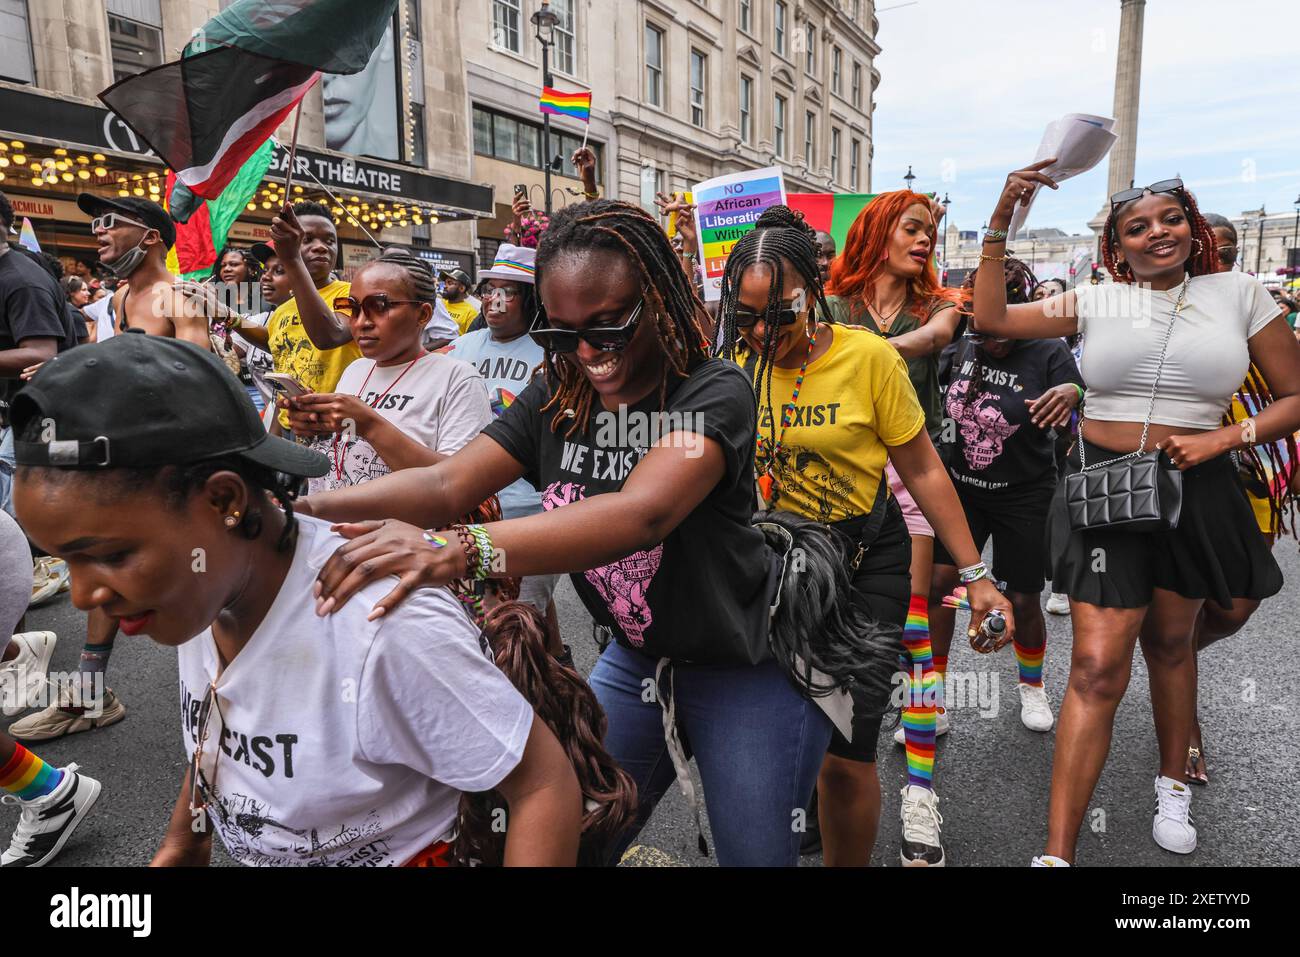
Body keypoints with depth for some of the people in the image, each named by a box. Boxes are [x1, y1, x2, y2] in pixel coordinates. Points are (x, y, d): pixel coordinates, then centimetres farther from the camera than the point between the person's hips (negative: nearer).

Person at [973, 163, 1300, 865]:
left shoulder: (1239, 294, 2)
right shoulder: (1096, 302, 2)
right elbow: (991, 319, -3)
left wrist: (1219, 440, -13)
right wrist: (1001, 221, -6)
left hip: (1194, 491, 2)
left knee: (1170, 643, 19)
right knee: (1098, 664, -9)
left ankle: (1173, 787, 44)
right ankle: (1057, 853, -3)